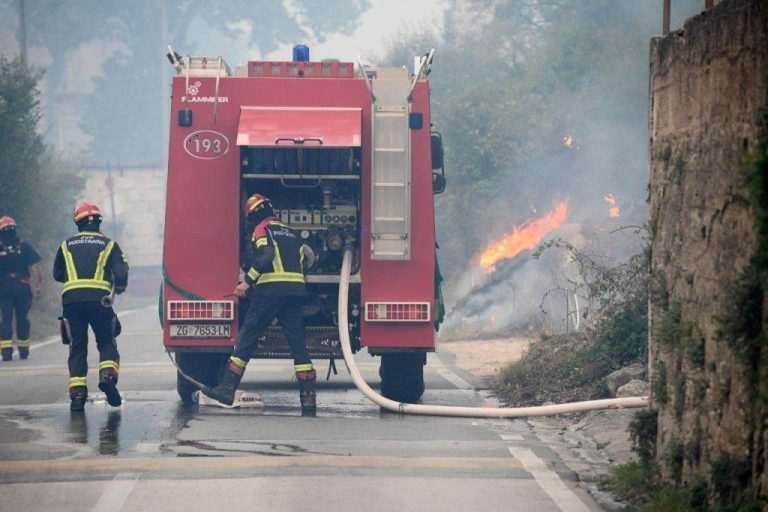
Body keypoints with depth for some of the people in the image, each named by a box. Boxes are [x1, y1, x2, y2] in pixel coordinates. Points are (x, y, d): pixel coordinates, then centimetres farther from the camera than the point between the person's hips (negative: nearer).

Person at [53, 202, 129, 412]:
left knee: (77, 347, 8)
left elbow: (57, 274, 21)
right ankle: (108, 374, -16)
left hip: (71, 298, 2)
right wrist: (119, 287, 20)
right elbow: (121, 273, 0)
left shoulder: (66, 245, 15)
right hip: (99, 298, -2)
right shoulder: (109, 244, 9)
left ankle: (77, 393, -3)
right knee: (107, 342, 11)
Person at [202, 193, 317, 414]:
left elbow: (266, 256, -15)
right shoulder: (291, 233, 23)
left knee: (246, 339, -1)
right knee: (298, 344, 4)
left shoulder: (262, 230, 2)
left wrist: (247, 282, -15)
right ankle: (309, 398, -3)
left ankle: (227, 389, -5)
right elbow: (303, 262, 22)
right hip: (295, 291, 6)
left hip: (270, 289, -6)